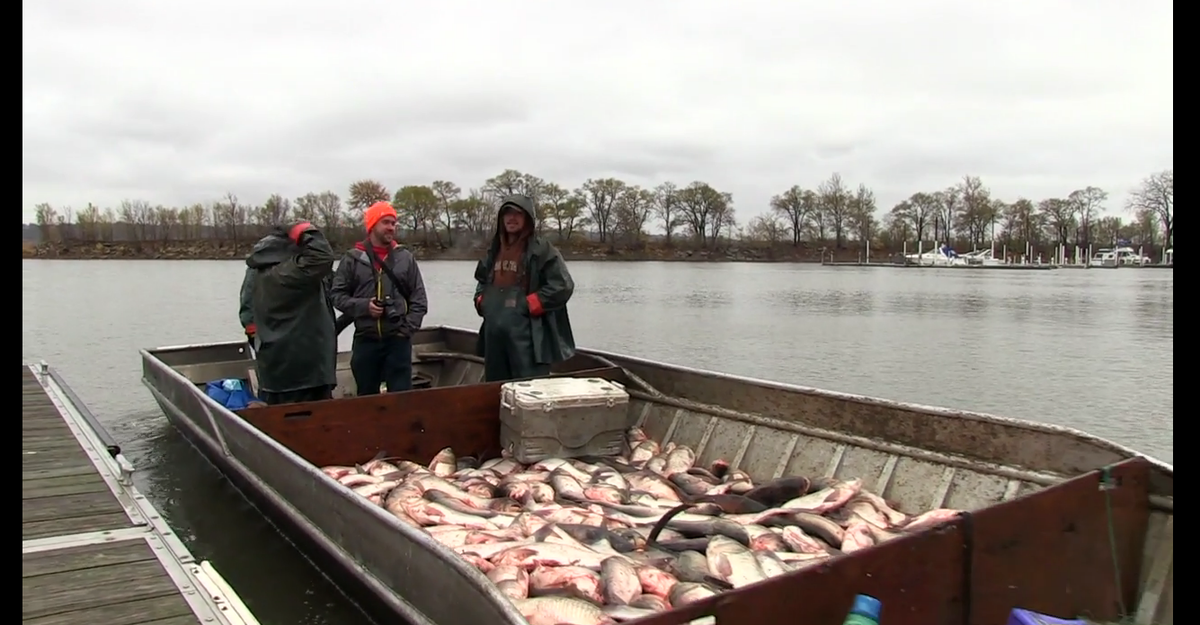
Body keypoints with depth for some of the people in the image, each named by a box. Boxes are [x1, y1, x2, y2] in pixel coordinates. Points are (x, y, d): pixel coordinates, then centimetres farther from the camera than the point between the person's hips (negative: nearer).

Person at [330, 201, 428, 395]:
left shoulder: (406, 258, 5)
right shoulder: (353, 258, 2)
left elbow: (419, 300, 5)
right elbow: (337, 295, 2)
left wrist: (407, 328, -5)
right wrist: (363, 306, -14)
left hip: (398, 340, 0)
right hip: (365, 340, 0)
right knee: (367, 396, 12)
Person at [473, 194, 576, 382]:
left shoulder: (542, 250, -5)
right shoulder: (494, 250, 17)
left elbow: (562, 286, -12)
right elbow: (482, 282, 31)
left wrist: (528, 305, -14)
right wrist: (481, 302, 10)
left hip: (526, 335, -7)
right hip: (494, 334, 7)